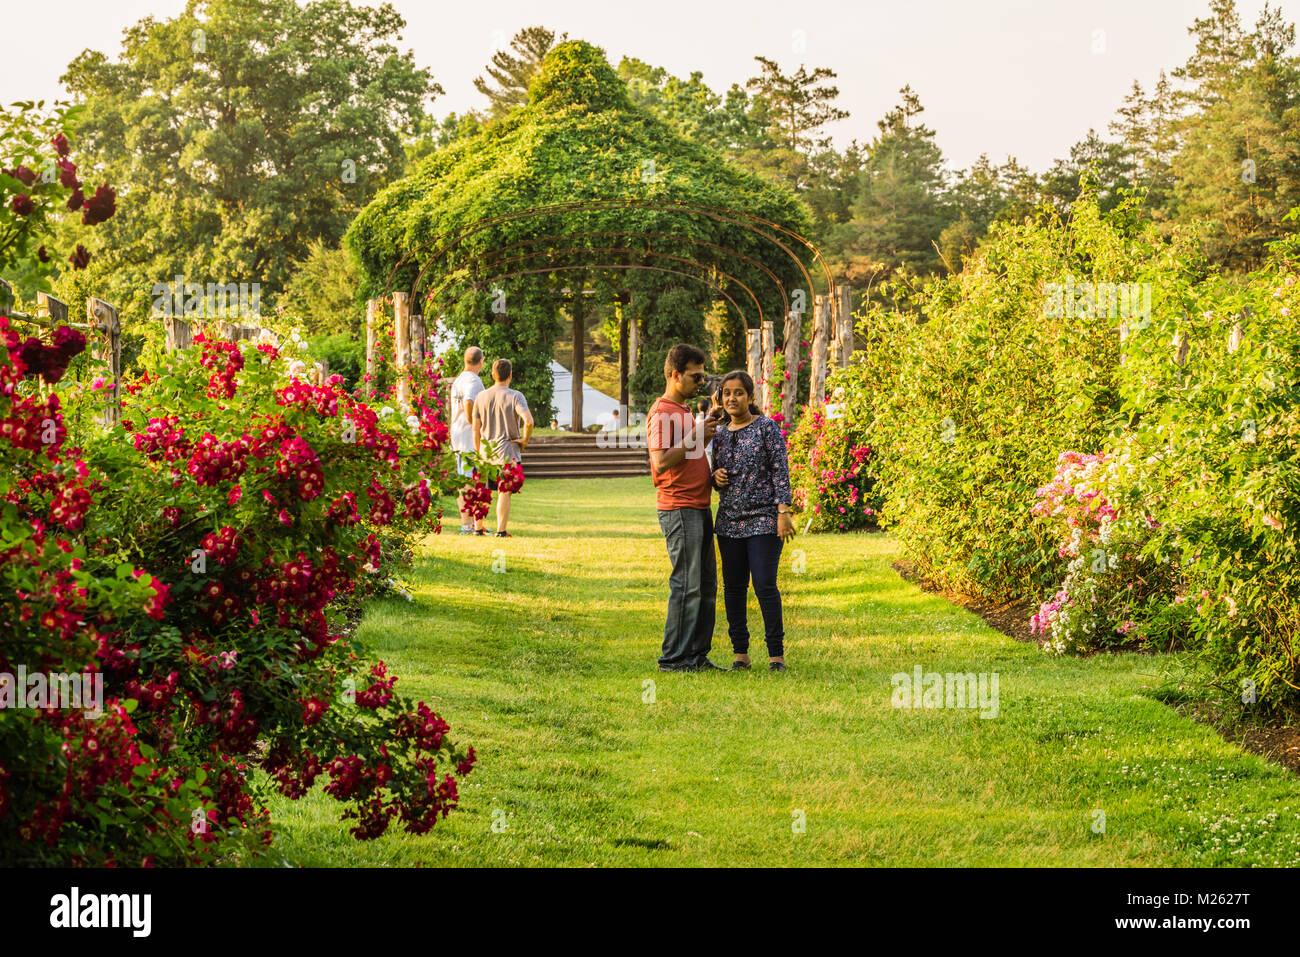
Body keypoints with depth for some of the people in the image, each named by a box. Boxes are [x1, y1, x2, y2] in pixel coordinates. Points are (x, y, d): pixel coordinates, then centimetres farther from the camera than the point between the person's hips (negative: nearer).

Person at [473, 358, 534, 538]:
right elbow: (528, 420, -24)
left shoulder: (482, 397, 4)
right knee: (504, 492, 0)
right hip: (509, 452, -4)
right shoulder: (515, 397, -9)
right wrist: (525, 439, -7)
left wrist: (478, 452, 17)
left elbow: (476, 428, 7)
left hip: (486, 451, 4)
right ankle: (501, 530, -1)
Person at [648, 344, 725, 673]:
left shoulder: (683, 411, 20)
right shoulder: (662, 413, -10)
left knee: (707, 586, 9)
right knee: (687, 585, -10)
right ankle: (673, 658, -6)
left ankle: (697, 655, 14)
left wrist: (706, 434, 12)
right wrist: (695, 437, -15)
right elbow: (662, 462, -20)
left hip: (699, 507, 10)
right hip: (679, 509, -10)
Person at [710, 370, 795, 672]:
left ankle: (776, 654, -2)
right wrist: (716, 477, -2)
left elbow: (781, 470, -7)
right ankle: (740, 653, 12)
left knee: (765, 585, -9)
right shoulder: (720, 435, 13)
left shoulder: (767, 428, -3)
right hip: (729, 520, 5)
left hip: (763, 519, -5)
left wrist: (783, 511, -14)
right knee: (733, 587, 5)